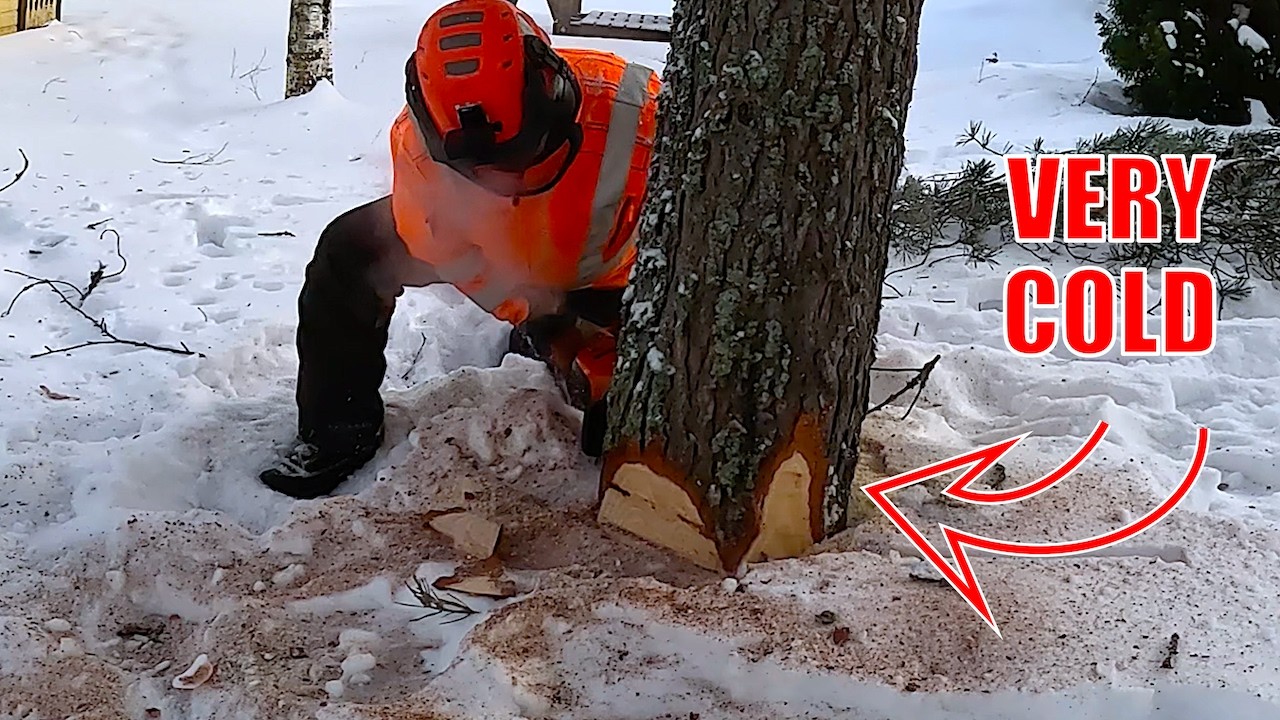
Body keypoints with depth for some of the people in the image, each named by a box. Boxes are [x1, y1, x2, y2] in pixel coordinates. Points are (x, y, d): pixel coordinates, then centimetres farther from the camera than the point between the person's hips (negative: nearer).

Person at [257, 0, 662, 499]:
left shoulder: (632, 114, -42)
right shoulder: (419, 140, -32)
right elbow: (447, 252, -18)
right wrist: (538, 321, -26)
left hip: (598, 270, -2)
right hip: (478, 236, 3)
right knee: (348, 253, -10)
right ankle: (337, 431, 3)